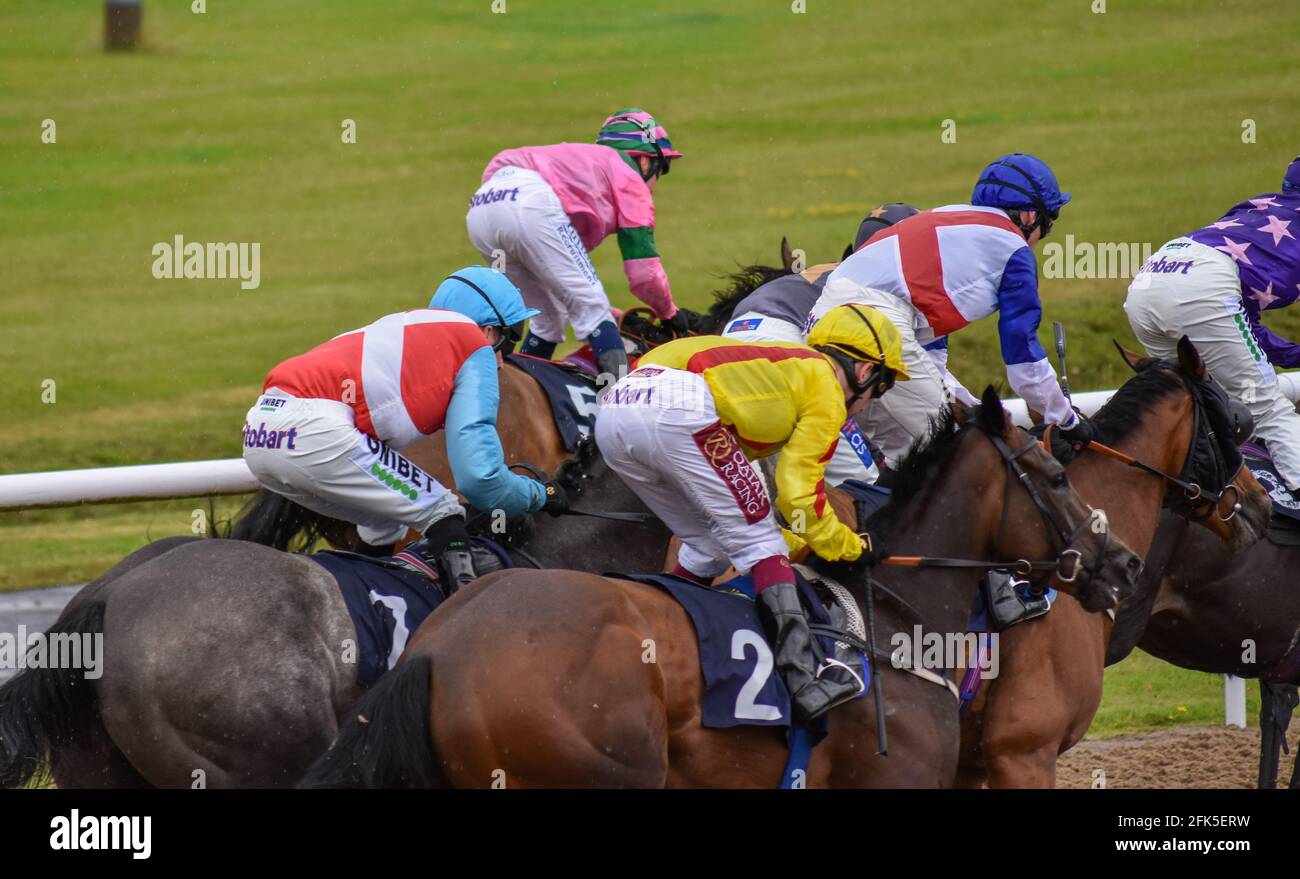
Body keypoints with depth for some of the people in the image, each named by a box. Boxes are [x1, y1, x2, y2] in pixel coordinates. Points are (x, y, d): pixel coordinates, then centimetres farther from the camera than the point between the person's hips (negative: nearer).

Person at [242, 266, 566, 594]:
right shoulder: (476, 348, 11)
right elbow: (480, 480, 3)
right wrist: (541, 495, 21)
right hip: (313, 431, -8)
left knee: (385, 521, 27)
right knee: (441, 512, 4)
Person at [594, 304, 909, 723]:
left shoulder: (779, 365, 39)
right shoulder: (826, 384, 16)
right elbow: (798, 492, 9)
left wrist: (792, 543, 39)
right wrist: (845, 547, 24)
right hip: (678, 410, -8)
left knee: (710, 545, 24)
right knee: (759, 543, 0)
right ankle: (803, 684, -11)